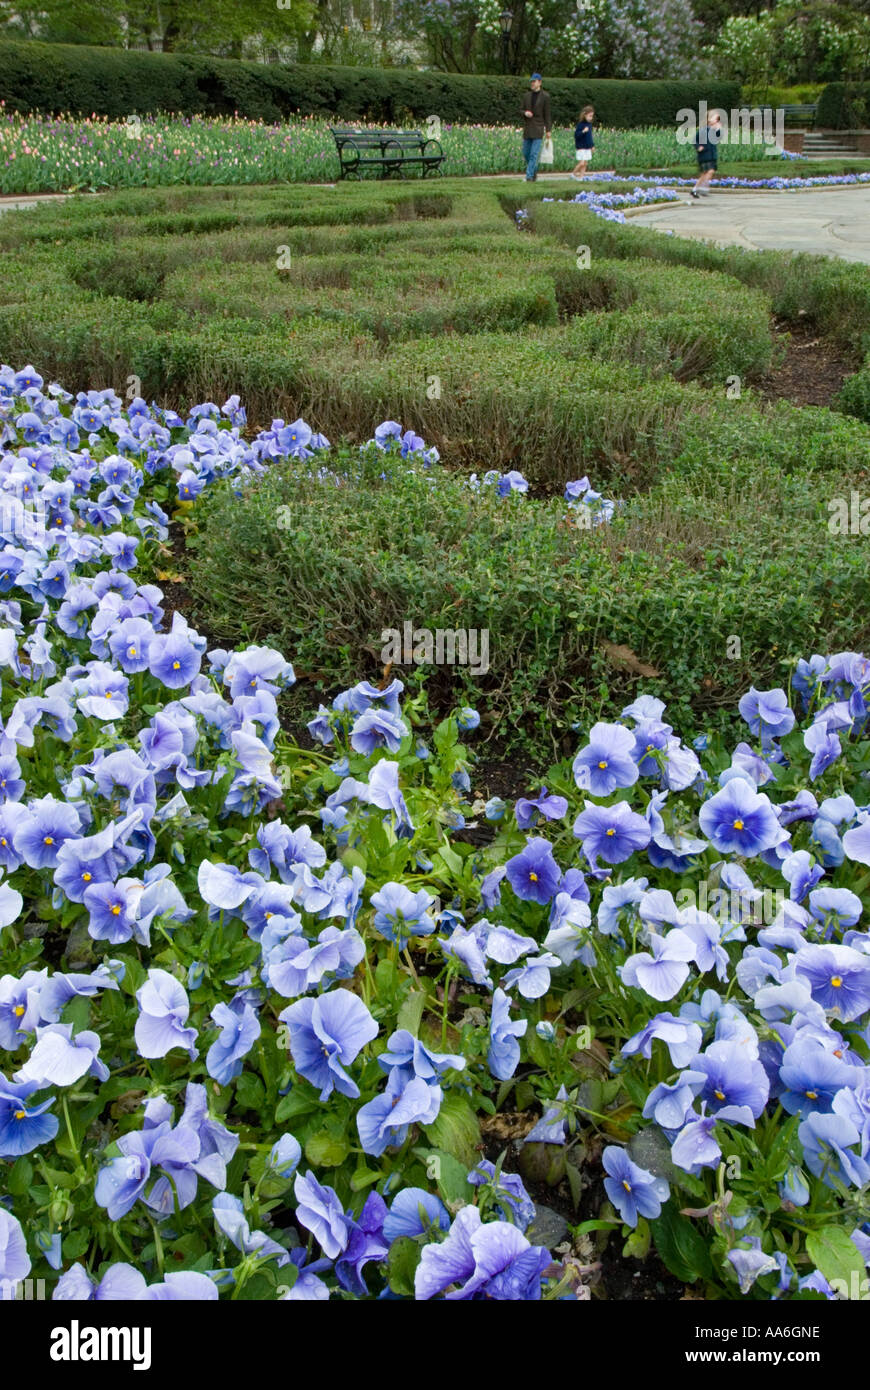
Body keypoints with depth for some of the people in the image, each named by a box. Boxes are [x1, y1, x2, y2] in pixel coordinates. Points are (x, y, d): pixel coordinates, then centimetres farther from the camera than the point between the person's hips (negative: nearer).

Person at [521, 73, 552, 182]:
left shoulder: (545, 96, -3)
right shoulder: (527, 95, 8)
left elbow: (547, 114, -2)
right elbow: (522, 111, 14)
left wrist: (548, 130, -5)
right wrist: (525, 113, -11)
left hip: (538, 129, -5)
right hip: (527, 128, 5)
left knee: (534, 154, -11)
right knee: (526, 153, 9)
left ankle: (529, 176, -10)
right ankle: (534, 171, 29)